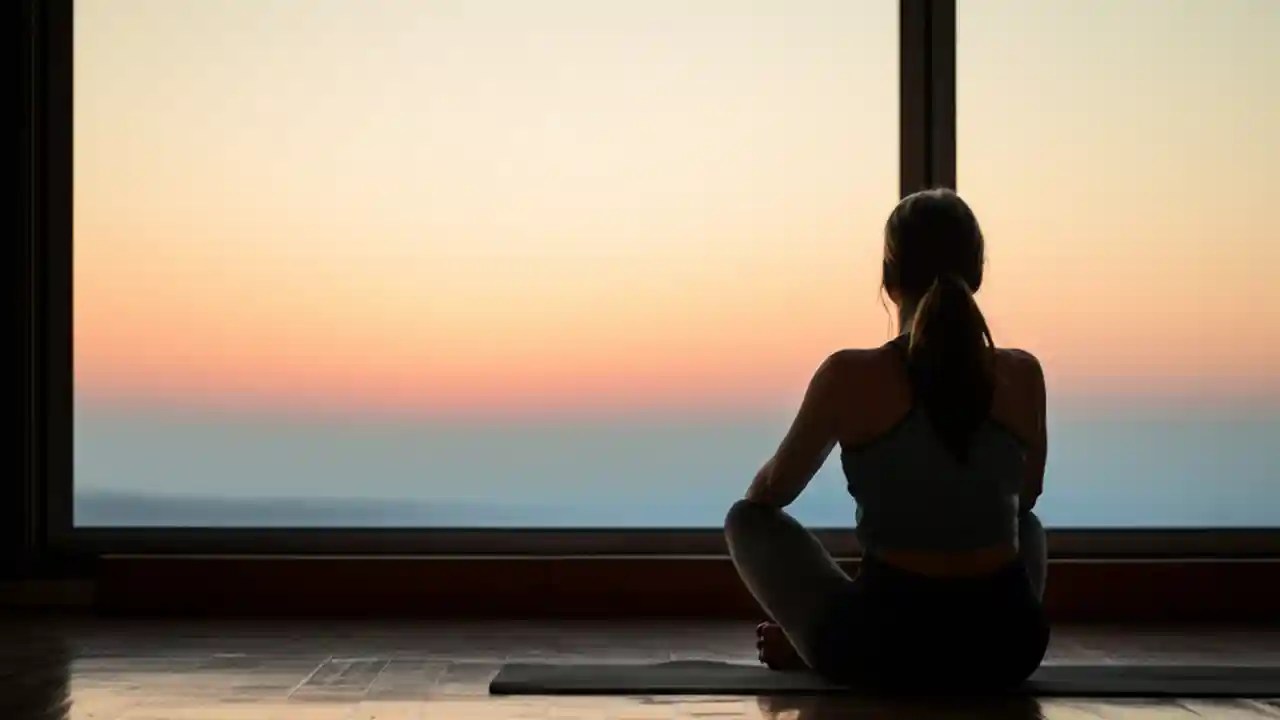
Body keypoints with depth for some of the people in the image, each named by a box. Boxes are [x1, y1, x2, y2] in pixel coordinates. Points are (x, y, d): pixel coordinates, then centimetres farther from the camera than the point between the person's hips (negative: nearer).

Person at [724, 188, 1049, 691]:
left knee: (747, 519, 21)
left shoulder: (850, 377, -10)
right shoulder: (1022, 375, -3)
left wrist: (757, 496, 32)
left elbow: (771, 492, 7)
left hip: (880, 647, -2)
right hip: (1005, 646, 2)